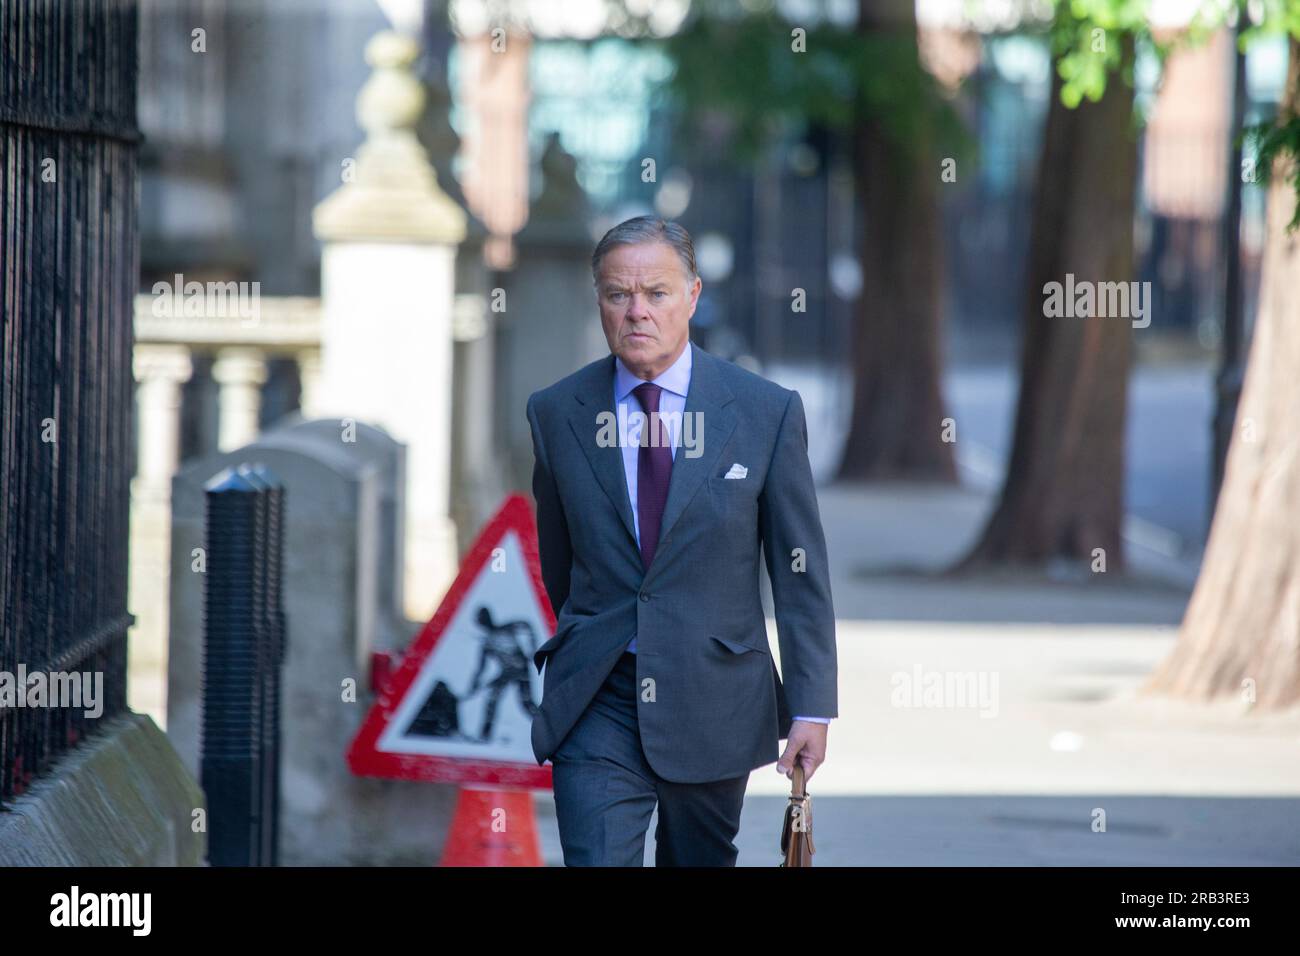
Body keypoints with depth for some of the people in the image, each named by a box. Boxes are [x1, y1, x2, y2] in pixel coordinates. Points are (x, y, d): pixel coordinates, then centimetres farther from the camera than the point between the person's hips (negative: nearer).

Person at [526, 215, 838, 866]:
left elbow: (801, 573, 0)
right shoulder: (555, 414, 1)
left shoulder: (768, 413, -2)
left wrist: (812, 708, -3)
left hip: (714, 707, 0)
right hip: (596, 708, 0)